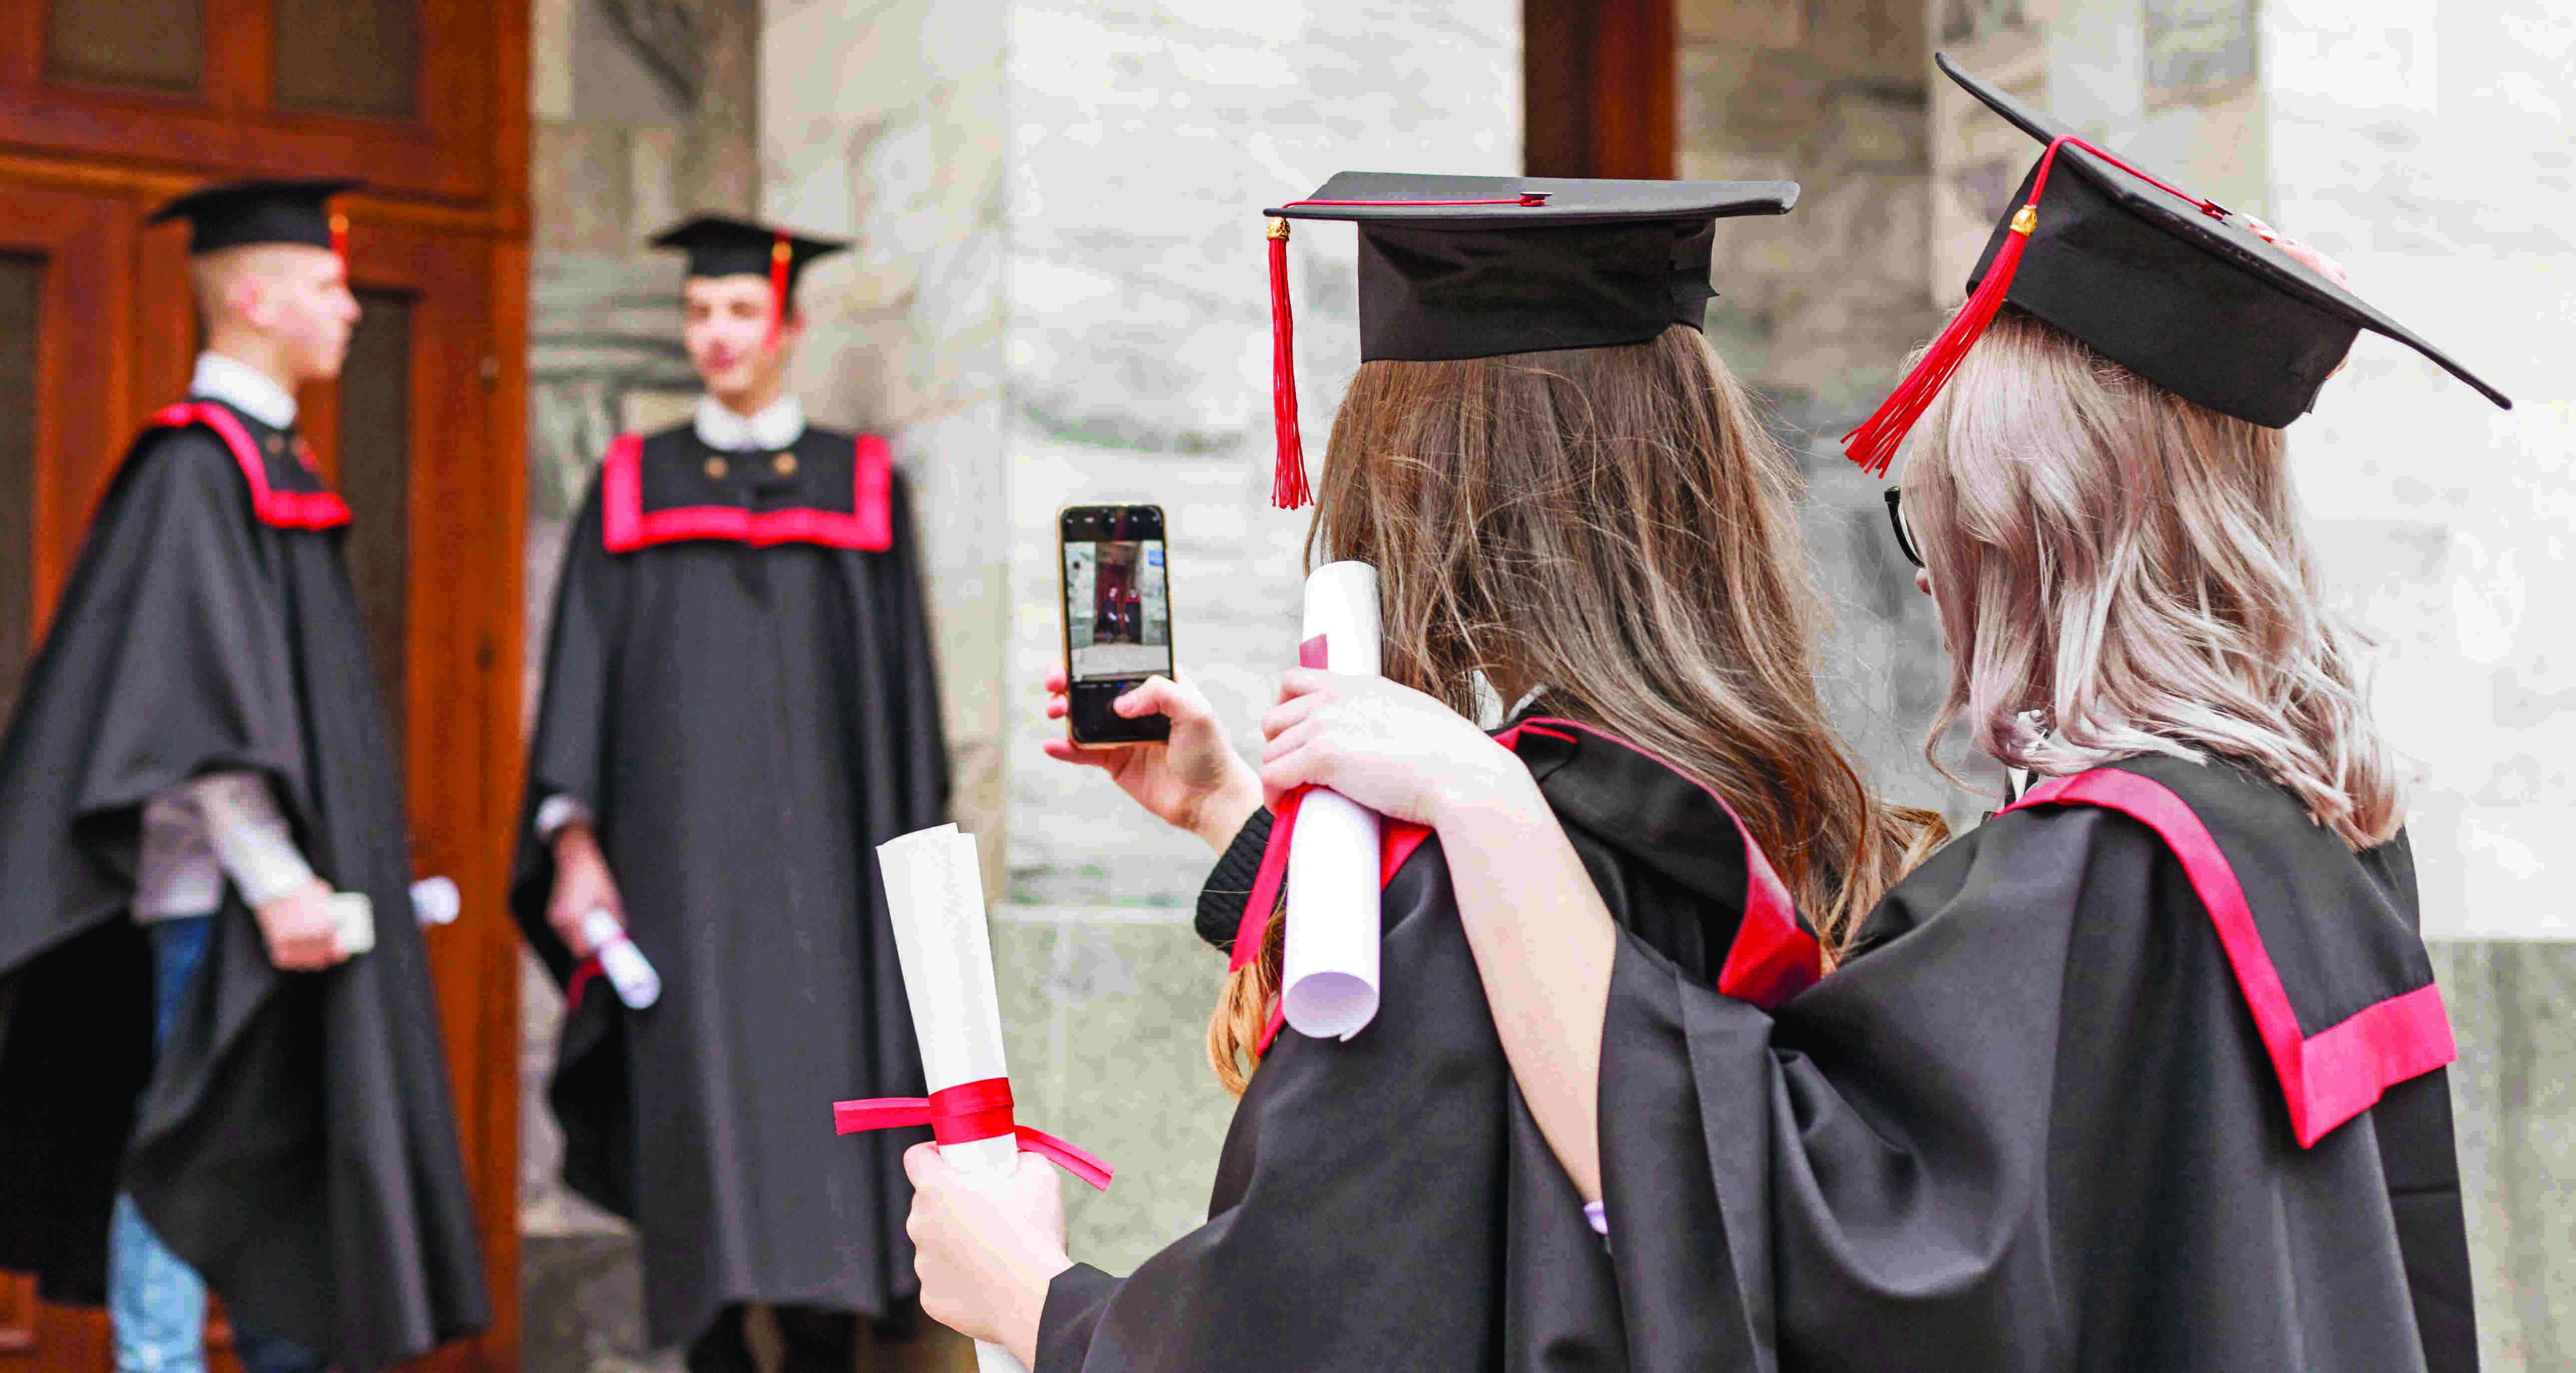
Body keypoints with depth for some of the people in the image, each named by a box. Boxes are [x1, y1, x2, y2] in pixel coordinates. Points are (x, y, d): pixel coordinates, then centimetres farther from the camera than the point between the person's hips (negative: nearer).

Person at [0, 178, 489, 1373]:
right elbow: (195, 694, -20)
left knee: (301, 1145, 12)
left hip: (295, 878, 10)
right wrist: (272, 876, -24)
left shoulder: (273, 458, 16)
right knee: (196, 1148, -5)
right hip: (224, 888, -10)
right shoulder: (196, 463, -13)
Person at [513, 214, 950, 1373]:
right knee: (697, 1096, -5)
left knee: (822, 1101, -5)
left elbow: (903, 685, 8)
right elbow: (580, 673, 6)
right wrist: (573, 841, -6)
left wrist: (913, 858, 2)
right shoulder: (631, 486, 11)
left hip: (819, 857, 0)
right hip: (678, 853, 0)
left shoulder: (862, 486, 10)